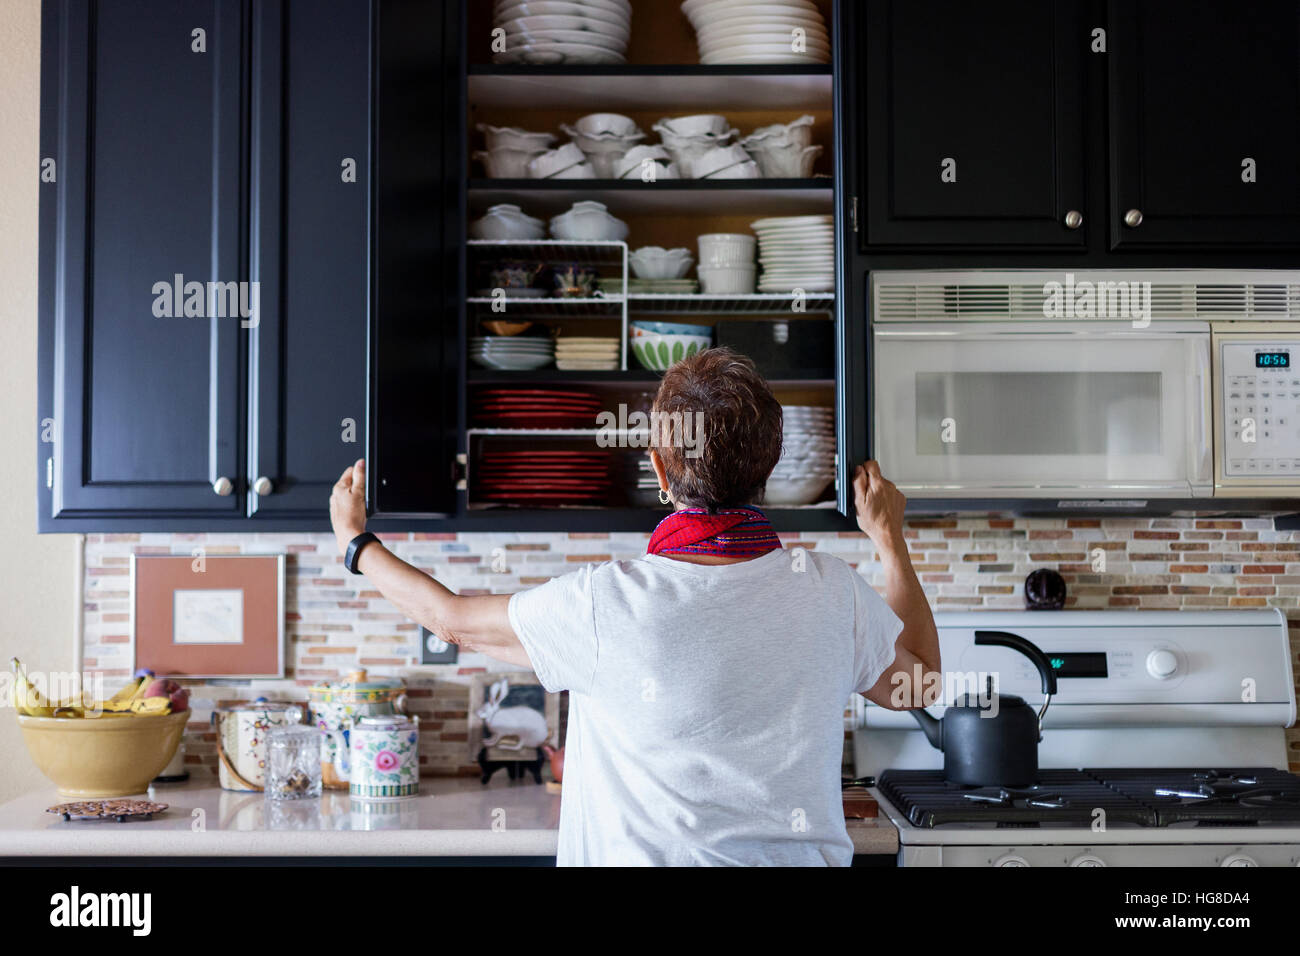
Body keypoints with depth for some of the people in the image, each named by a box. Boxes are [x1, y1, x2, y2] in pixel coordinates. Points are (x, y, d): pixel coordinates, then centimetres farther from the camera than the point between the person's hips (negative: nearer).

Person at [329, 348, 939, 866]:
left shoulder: (606, 604, -19)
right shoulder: (832, 592, -11)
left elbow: (453, 619, -3)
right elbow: (917, 683, 9)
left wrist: (355, 542, 13)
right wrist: (890, 540, 18)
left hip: (644, 854, -3)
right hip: (802, 854, 3)